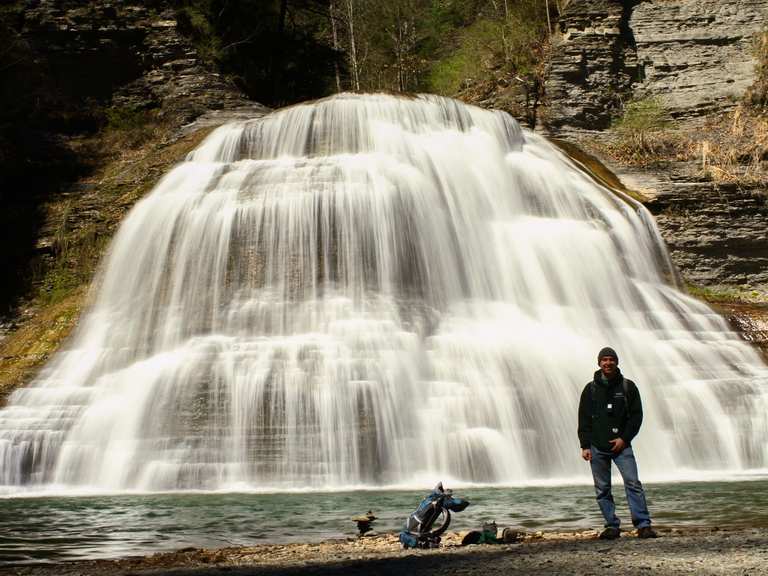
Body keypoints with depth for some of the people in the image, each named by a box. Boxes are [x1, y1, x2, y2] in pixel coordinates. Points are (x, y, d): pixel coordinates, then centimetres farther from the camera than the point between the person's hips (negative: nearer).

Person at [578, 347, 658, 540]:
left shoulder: (628, 387, 5)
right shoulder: (590, 389, 7)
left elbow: (637, 415, 4)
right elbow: (583, 419, 7)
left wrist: (624, 438, -8)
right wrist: (585, 446, -1)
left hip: (621, 444, -1)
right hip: (597, 447, 2)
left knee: (633, 483, -12)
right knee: (602, 489, 2)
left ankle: (643, 525, -11)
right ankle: (612, 526, 10)